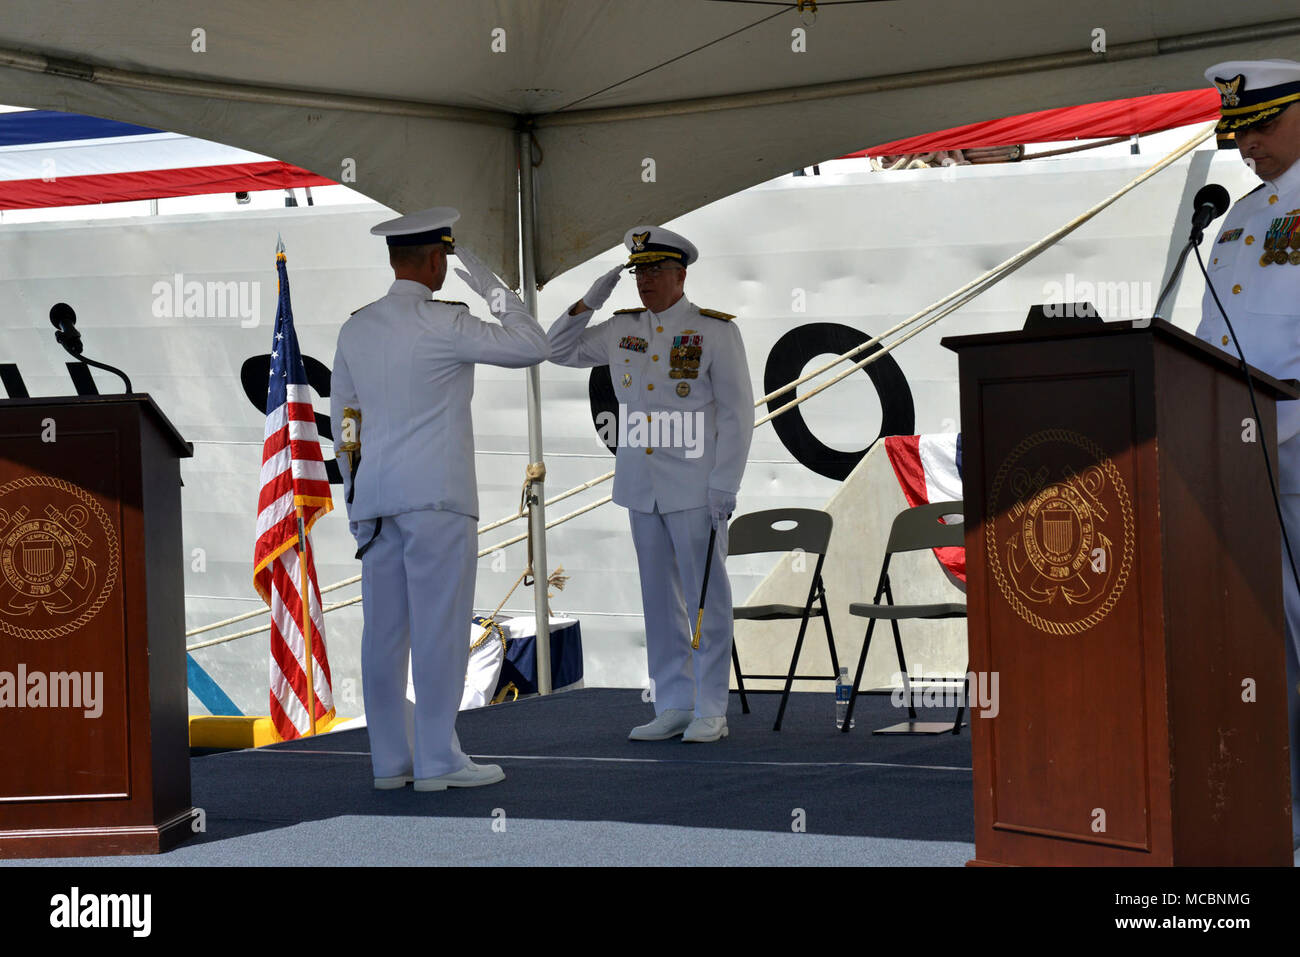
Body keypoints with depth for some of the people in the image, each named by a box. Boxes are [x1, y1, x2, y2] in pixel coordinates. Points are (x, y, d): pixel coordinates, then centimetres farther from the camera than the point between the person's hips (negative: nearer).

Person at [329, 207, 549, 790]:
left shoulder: (355, 329, 12)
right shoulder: (443, 324, -10)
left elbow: (343, 419, 17)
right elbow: (532, 348, -6)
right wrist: (491, 287, 3)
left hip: (376, 497, 7)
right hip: (436, 494, -7)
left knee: (384, 630, 7)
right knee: (439, 626, -4)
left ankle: (389, 759, 11)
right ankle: (437, 760, -3)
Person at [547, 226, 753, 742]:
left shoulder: (716, 331, -7)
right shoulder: (623, 330, 7)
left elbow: (737, 412, -8)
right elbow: (559, 350, 15)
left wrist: (725, 484, -15)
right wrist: (590, 301, 0)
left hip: (696, 487, -5)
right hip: (641, 485, 5)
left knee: (706, 597, -1)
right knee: (659, 598, 8)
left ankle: (711, 712, 5)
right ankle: (673, 708, 14)